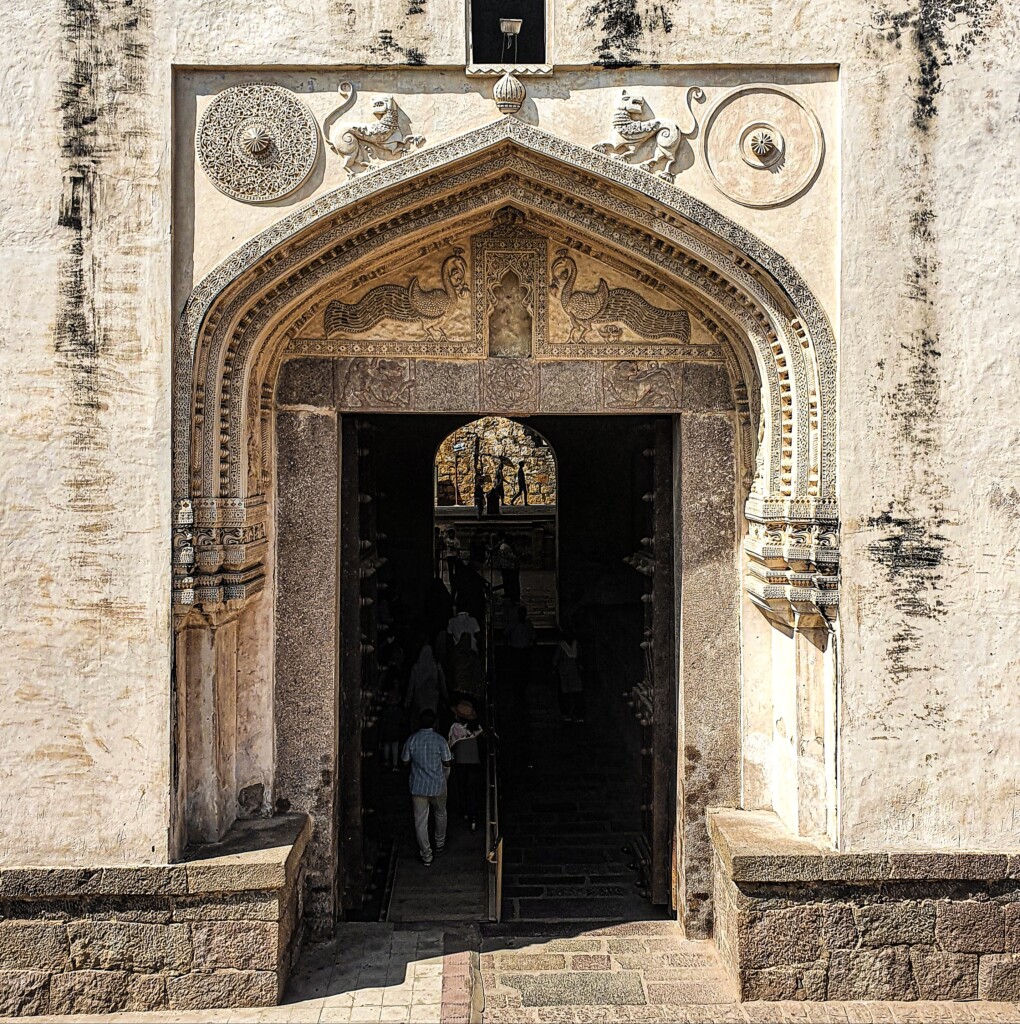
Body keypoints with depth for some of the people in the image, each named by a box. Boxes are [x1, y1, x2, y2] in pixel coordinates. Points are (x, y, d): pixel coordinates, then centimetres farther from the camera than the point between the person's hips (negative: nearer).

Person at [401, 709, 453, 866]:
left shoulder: (412, 739, -9)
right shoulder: (440, 740, -15)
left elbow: (405, 761, 3)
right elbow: (447, 763, -8)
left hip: (418, 787, 1)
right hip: (437, 786, 0)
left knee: (420, 821, 9)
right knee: (440, 814, 25)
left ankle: (426, 856, 12)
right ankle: (440, 844, 42)